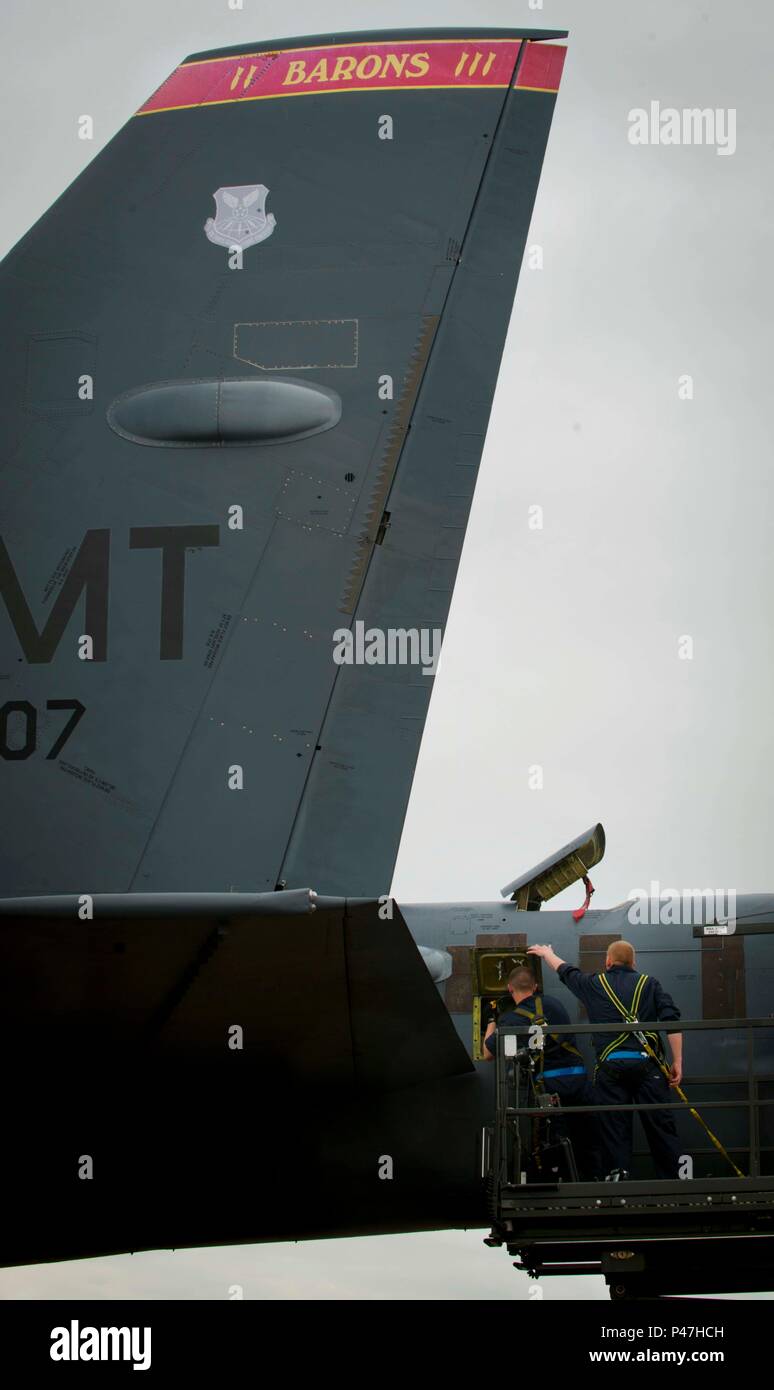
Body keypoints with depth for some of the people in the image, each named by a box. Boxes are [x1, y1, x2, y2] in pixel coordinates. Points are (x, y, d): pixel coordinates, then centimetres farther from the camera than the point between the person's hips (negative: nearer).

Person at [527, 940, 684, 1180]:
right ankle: (672, 1181, 0)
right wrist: (677, 1061, 2)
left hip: (611, 1066, 0)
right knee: (660, 1125, 1)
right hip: (647, 1063, 0)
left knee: (615, 1128, 4)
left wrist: (546, 953, 53)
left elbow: (565, 971, 33)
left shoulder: (595, 985, 13)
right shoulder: (649, 984, 11)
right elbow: (671, 1020, 1)